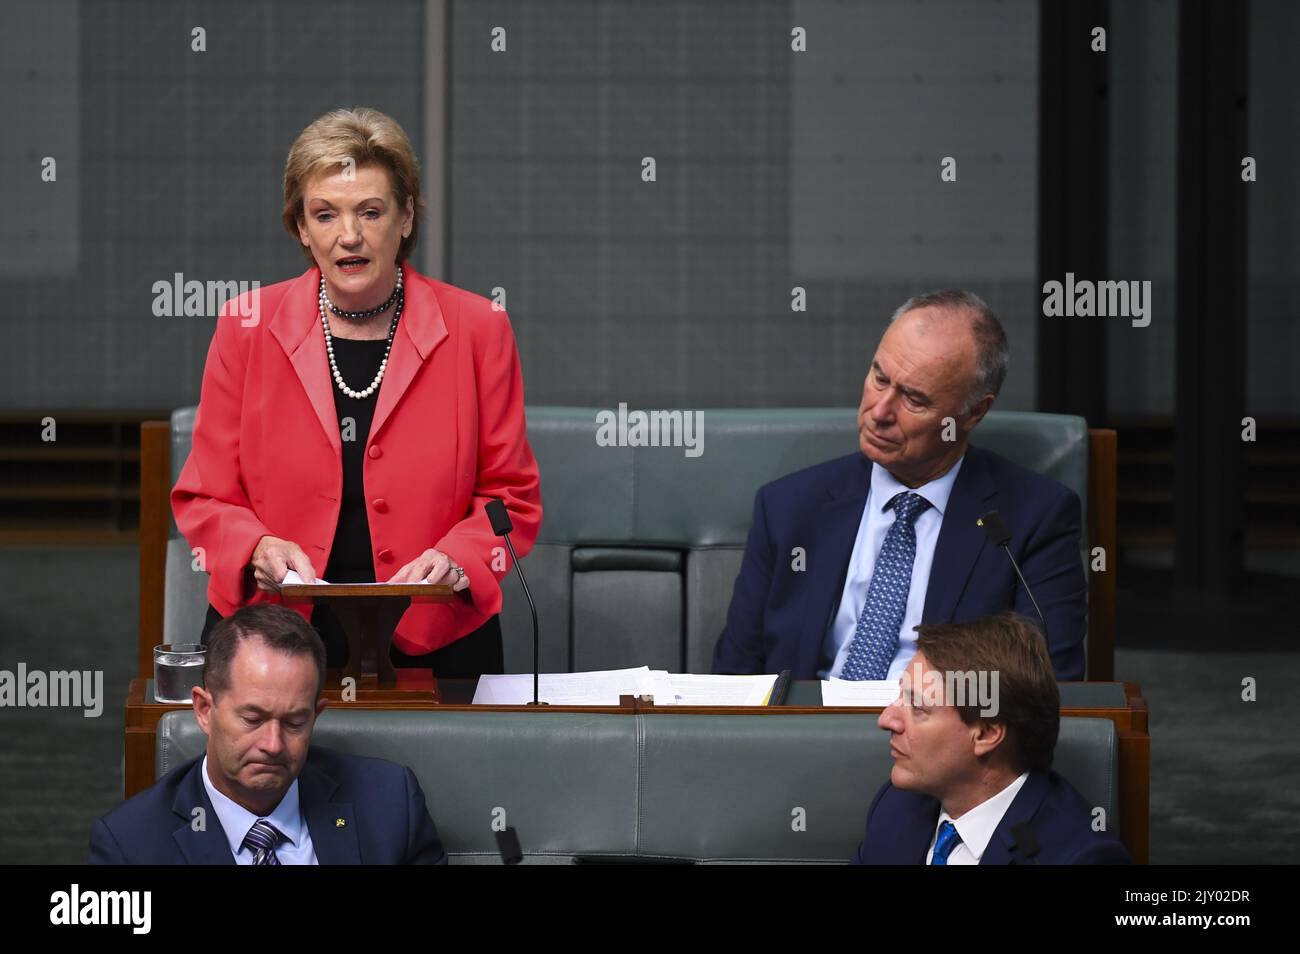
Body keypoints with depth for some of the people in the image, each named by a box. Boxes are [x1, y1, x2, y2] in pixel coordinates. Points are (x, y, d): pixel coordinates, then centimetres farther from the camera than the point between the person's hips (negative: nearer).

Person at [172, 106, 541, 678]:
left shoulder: (476, 329, 4)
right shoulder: (247, 328, 5)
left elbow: (510, 498, 9)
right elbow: (205, 500, 9)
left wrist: (456, 561, -11)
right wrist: (258, 551, -12)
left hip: (433, 646, 0)